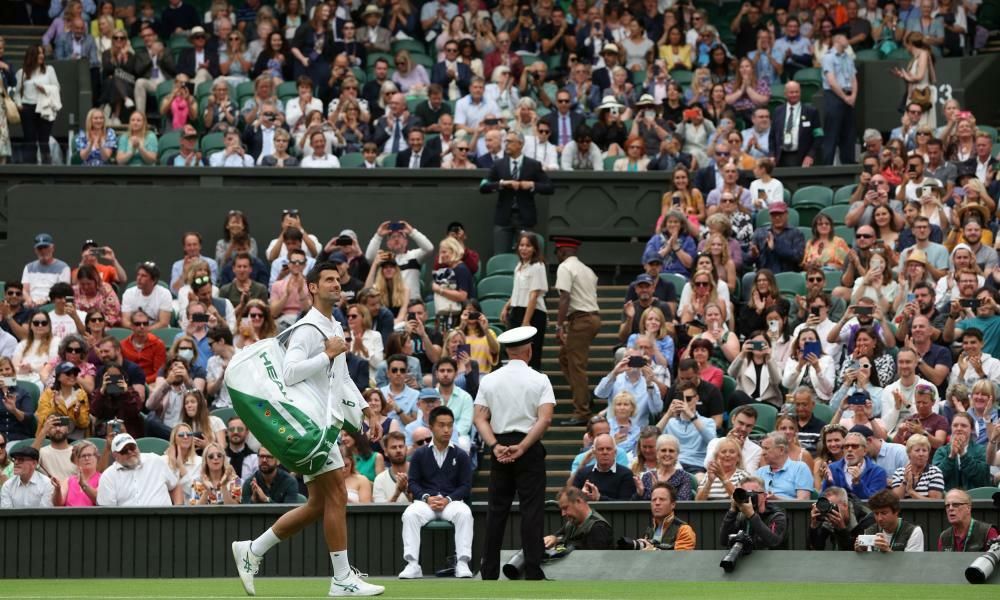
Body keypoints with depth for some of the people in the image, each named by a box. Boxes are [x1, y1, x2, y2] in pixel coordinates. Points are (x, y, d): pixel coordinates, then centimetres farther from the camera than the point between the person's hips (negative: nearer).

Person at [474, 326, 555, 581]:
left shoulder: (489, 380, 6)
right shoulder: (539, 380, -3)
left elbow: (479, 418, -2)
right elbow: (545, 418, -14)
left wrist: (495, 446, -10)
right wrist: (522, 448, -15)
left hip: (500, 448, 3)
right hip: (530, 451, -3)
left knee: (497, 511, 8)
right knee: (531, 511, -3)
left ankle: (489, 573, 8)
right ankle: (533, 572, -9)